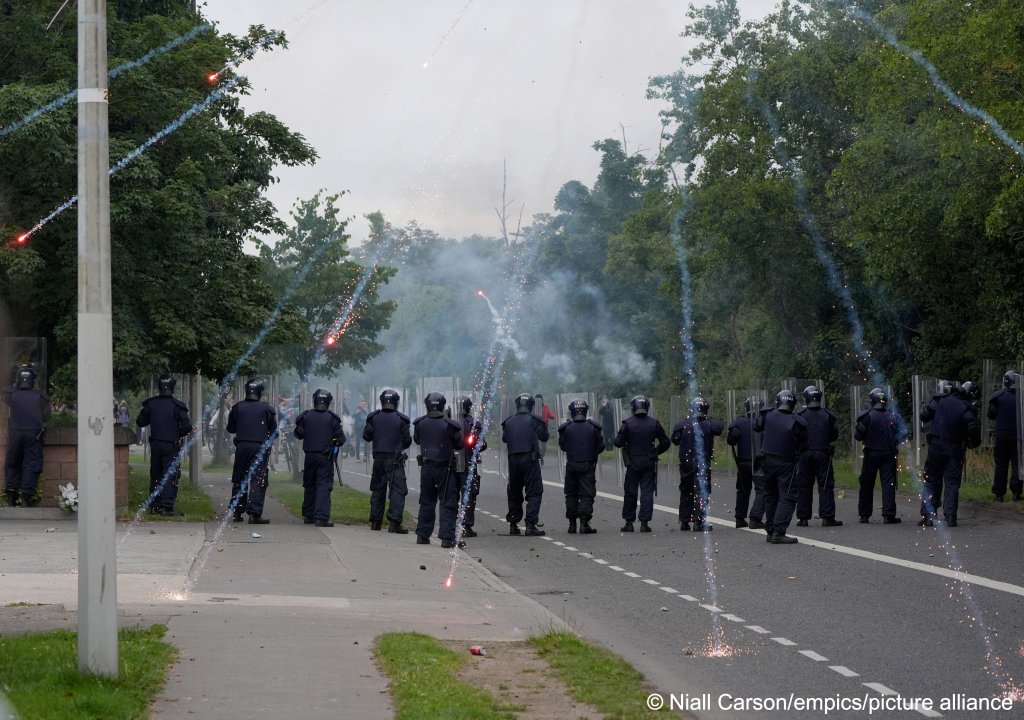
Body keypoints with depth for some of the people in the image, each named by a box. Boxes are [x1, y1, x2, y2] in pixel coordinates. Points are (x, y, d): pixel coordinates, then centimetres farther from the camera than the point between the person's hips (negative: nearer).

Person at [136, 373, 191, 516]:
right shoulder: (177, 405, -12)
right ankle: (167, 506, -9)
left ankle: (154, 506, 15)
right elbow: (187, 427, -14)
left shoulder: (150, 404, 0)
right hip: (171, 445, -4)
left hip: (155, 444, 4)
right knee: (171, 475, -1)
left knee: (155, 475, 14)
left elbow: (140, 422, 8)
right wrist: (178, 434, 6)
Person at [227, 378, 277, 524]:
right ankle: (254, 513, -10)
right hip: (260, 447, -3)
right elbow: (273, 430, 0)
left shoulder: (237, 407, 2)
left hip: (242, 446, 3)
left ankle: (237, 513, 16)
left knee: (239, 480, 14)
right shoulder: (266, 408, -6)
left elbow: (231, 428, 11)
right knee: (258, 481, -1)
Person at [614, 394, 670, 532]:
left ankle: (629, 523, 9)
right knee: (647, 492, 3)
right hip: (649, 463, 1)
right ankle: (644, 523, 0)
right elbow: (666, 442, 4)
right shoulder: (654, 423, 0)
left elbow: (618, 442, -10)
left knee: (630, 493, 7)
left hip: (633, 463, -1)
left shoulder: (627, 423, -7)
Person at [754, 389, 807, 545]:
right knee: (787, 497, -2)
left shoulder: (768, 416, -5)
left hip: (768, 460, 5)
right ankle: (778, 533, -13)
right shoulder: (797, 422, -15)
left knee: (771, 496, 17)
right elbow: (803, 443, -7)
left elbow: (756, 427, 12)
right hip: (786, 463, -5)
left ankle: (771, 530, 22)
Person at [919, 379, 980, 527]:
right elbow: (974, 427, -11)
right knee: (952, 483, 5)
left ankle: (928, 516, 3)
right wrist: (974, 442, 4)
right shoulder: (965, 407, 0)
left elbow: (924, 416, 2)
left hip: (936, 447, 0)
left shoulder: (938, 401, 1)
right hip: (955, 449, 0)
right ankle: (950, 517, -2)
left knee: (931, 481, 7)